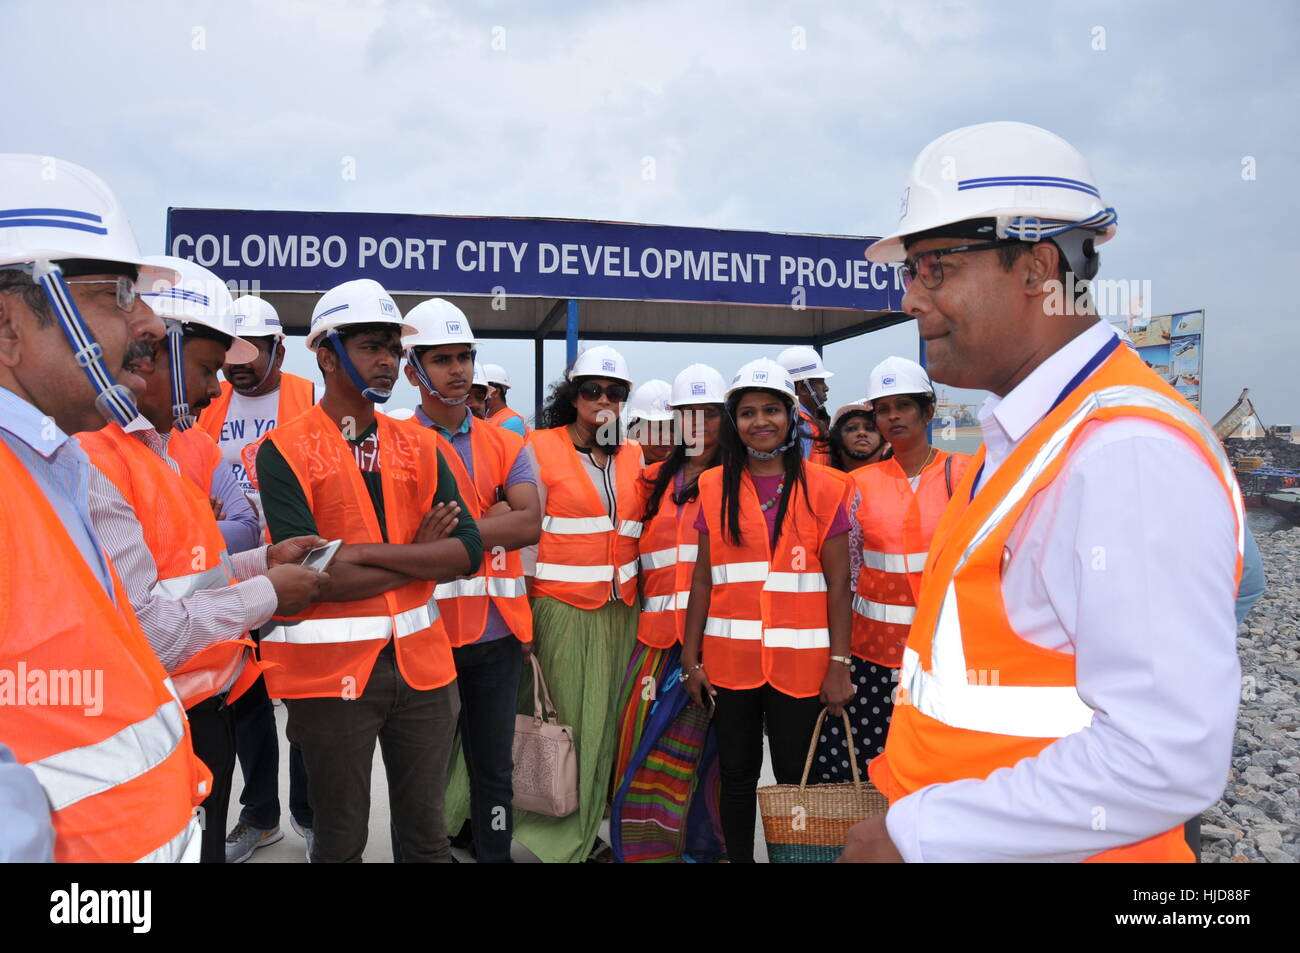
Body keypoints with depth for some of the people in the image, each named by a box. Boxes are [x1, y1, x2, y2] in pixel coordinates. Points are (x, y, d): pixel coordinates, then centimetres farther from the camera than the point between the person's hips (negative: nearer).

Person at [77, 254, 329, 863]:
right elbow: (143, 634, -28)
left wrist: (262, 560, 4)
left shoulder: (161, 447, 9)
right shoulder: (93, 463, -23)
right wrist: (266, 593, -17)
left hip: (207, 712, 9)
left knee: (210, 844, 23)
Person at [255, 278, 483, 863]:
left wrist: (363, 552, -16)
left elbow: (468, 549, -6)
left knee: (425, 830, 17)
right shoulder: (285, 451, -7)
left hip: (420, 660, 4)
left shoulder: (419, 446, 6)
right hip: (329, 668, -3)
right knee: (342, 838, 14)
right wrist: (417, 555, -10)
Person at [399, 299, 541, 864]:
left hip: (498, 629, 4)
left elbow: (530, 524, -6)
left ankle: (495, 854, 29)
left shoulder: (505, 445, 9)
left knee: (494, 767, 15)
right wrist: (493, 517, -12)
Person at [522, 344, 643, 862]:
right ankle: (556, 838, 13)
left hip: (621, 607, 4)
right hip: (562, 604, -4)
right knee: (569, 722, -2)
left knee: (605, 720, 7)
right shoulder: (541, 447, -1)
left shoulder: (633, 455, 12)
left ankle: (586, 827, 23)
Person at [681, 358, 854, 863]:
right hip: (730, 659, 2)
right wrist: (691, 658, 2)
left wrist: (839, 663, -7)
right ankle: (737, 857, 30)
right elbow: (702, 580, 5)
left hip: (800, 662, -1)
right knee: (737, 776, 12)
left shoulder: (822, 487, 0)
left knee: (795, 777, 7)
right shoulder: (715, 486, 5)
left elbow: (838, 584, -1)